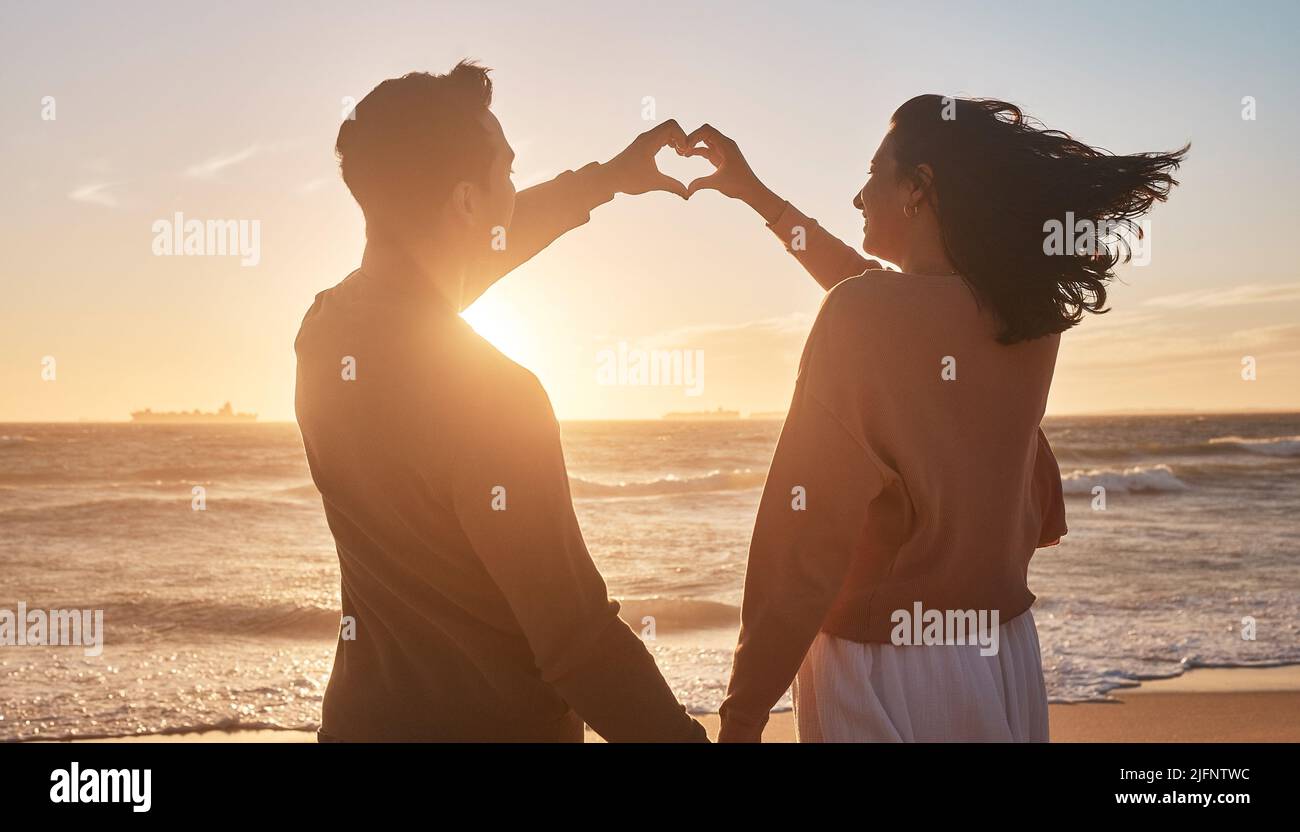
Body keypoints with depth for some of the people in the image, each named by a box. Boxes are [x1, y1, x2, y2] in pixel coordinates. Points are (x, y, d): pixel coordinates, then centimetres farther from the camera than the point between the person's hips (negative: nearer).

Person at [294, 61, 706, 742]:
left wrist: (607, 177, 25)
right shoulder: (491, 393, -27)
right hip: (494, 722, -7)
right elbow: (578, 639, -27)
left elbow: (444, 264, 16)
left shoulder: (325, 332, -4)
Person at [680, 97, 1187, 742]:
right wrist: (757, 196, 27)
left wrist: (742, 714, -14)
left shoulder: (858, 315, -18)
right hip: (1007, 662, 7)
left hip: (884, 676, -6)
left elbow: (804, 537, -21)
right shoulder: (1028, 316, 2)